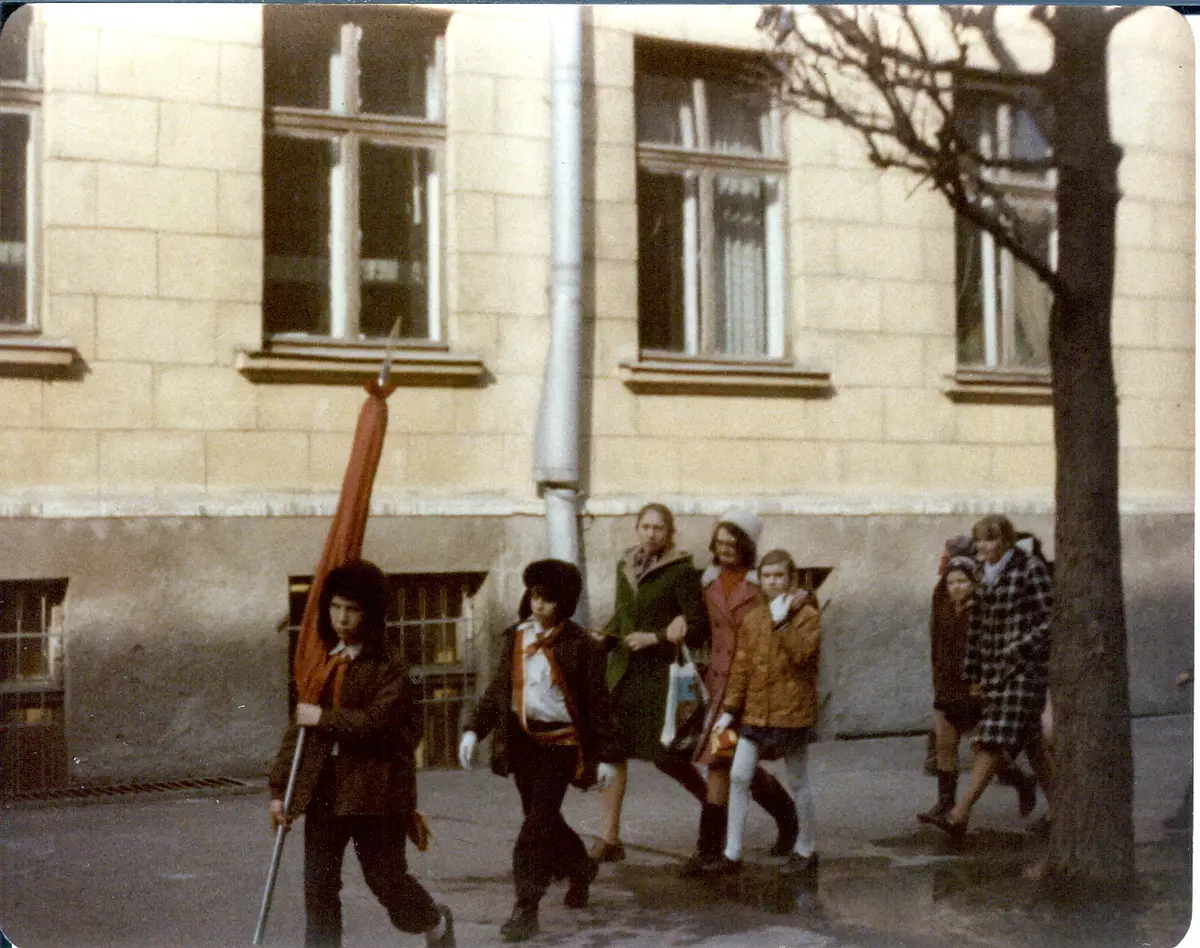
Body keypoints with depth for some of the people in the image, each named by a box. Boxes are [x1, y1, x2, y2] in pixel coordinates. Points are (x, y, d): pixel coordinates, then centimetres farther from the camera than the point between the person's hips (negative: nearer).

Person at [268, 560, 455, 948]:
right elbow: (298, 729, 13)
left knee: (386, 879, 6)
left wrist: (326, 718, -13)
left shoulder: (388, 667, -5)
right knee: (318, 886, 1)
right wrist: (279, 788, 9)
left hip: (374, 789, -5)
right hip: (323, 789, 5)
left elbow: (378, 721, -19)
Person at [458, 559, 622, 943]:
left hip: (560, 742, -5)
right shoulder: (515, 637, 6)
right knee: (542, 820, 15)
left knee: (537, 825, -10)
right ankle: (581, 868, 41)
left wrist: (606, 755, -6)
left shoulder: (581, 644, -7)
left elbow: (598, 703, -5)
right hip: (522, 741, 5)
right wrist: (474, 730, -3)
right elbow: (498, 690, 9)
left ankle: (526, 909, -6)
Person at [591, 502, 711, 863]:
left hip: (660, 674, -5)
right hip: (622, 671, 5)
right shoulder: (626, 566, 12)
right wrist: (603, 640, 7)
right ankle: (609, 838, 5)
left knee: (665, 755, 0)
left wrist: (656, 637, -15)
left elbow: (699, 626, -9)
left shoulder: (681, 571, -7)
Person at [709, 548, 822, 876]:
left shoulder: (806, 614, -5)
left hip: (792, 711, -4)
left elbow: (802, 654, -22)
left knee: (798, 782, 8)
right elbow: (742, 667, 10)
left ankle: (806, 849, 24)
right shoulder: (752, 618, 8)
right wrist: (730, 710, 8)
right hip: (755, 711, 4)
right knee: (738, 777, -2)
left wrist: (781, 621, -21)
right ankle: (732, 853, 5)